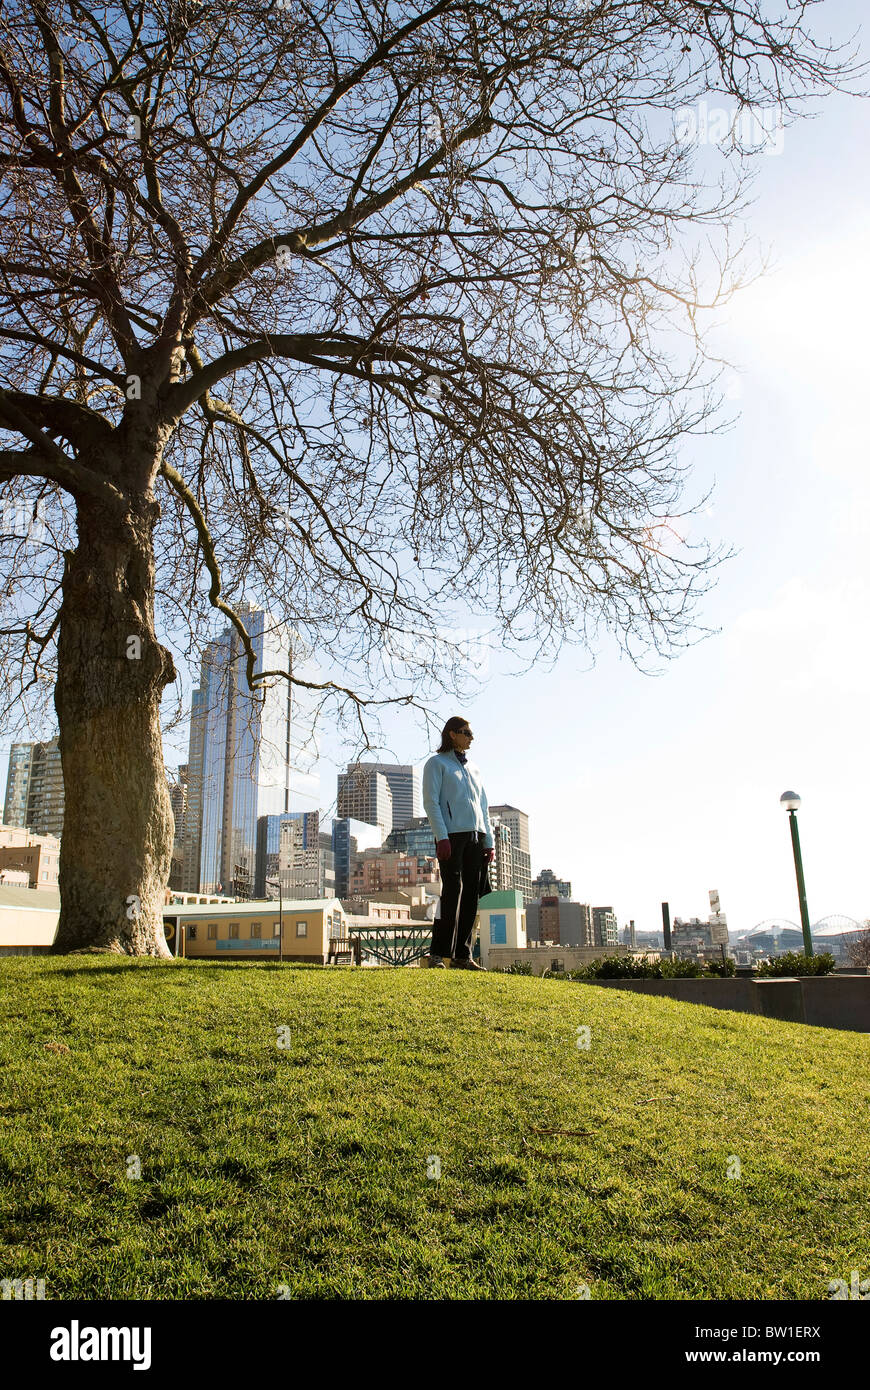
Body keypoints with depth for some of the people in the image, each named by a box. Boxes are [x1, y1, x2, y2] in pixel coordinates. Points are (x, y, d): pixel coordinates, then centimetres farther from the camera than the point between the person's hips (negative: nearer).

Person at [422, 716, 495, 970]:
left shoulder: (473, 768, 24)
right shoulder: (437, 763, 6)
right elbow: (431, 802, -5)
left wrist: (489, 842, 12)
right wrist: (441, 837, -16)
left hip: (476, 836, 6)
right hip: (452, 835, -6)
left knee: (471, 897, 2)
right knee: (452, 892, -14)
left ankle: (462, 955, 5)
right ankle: (438, 954, -11)